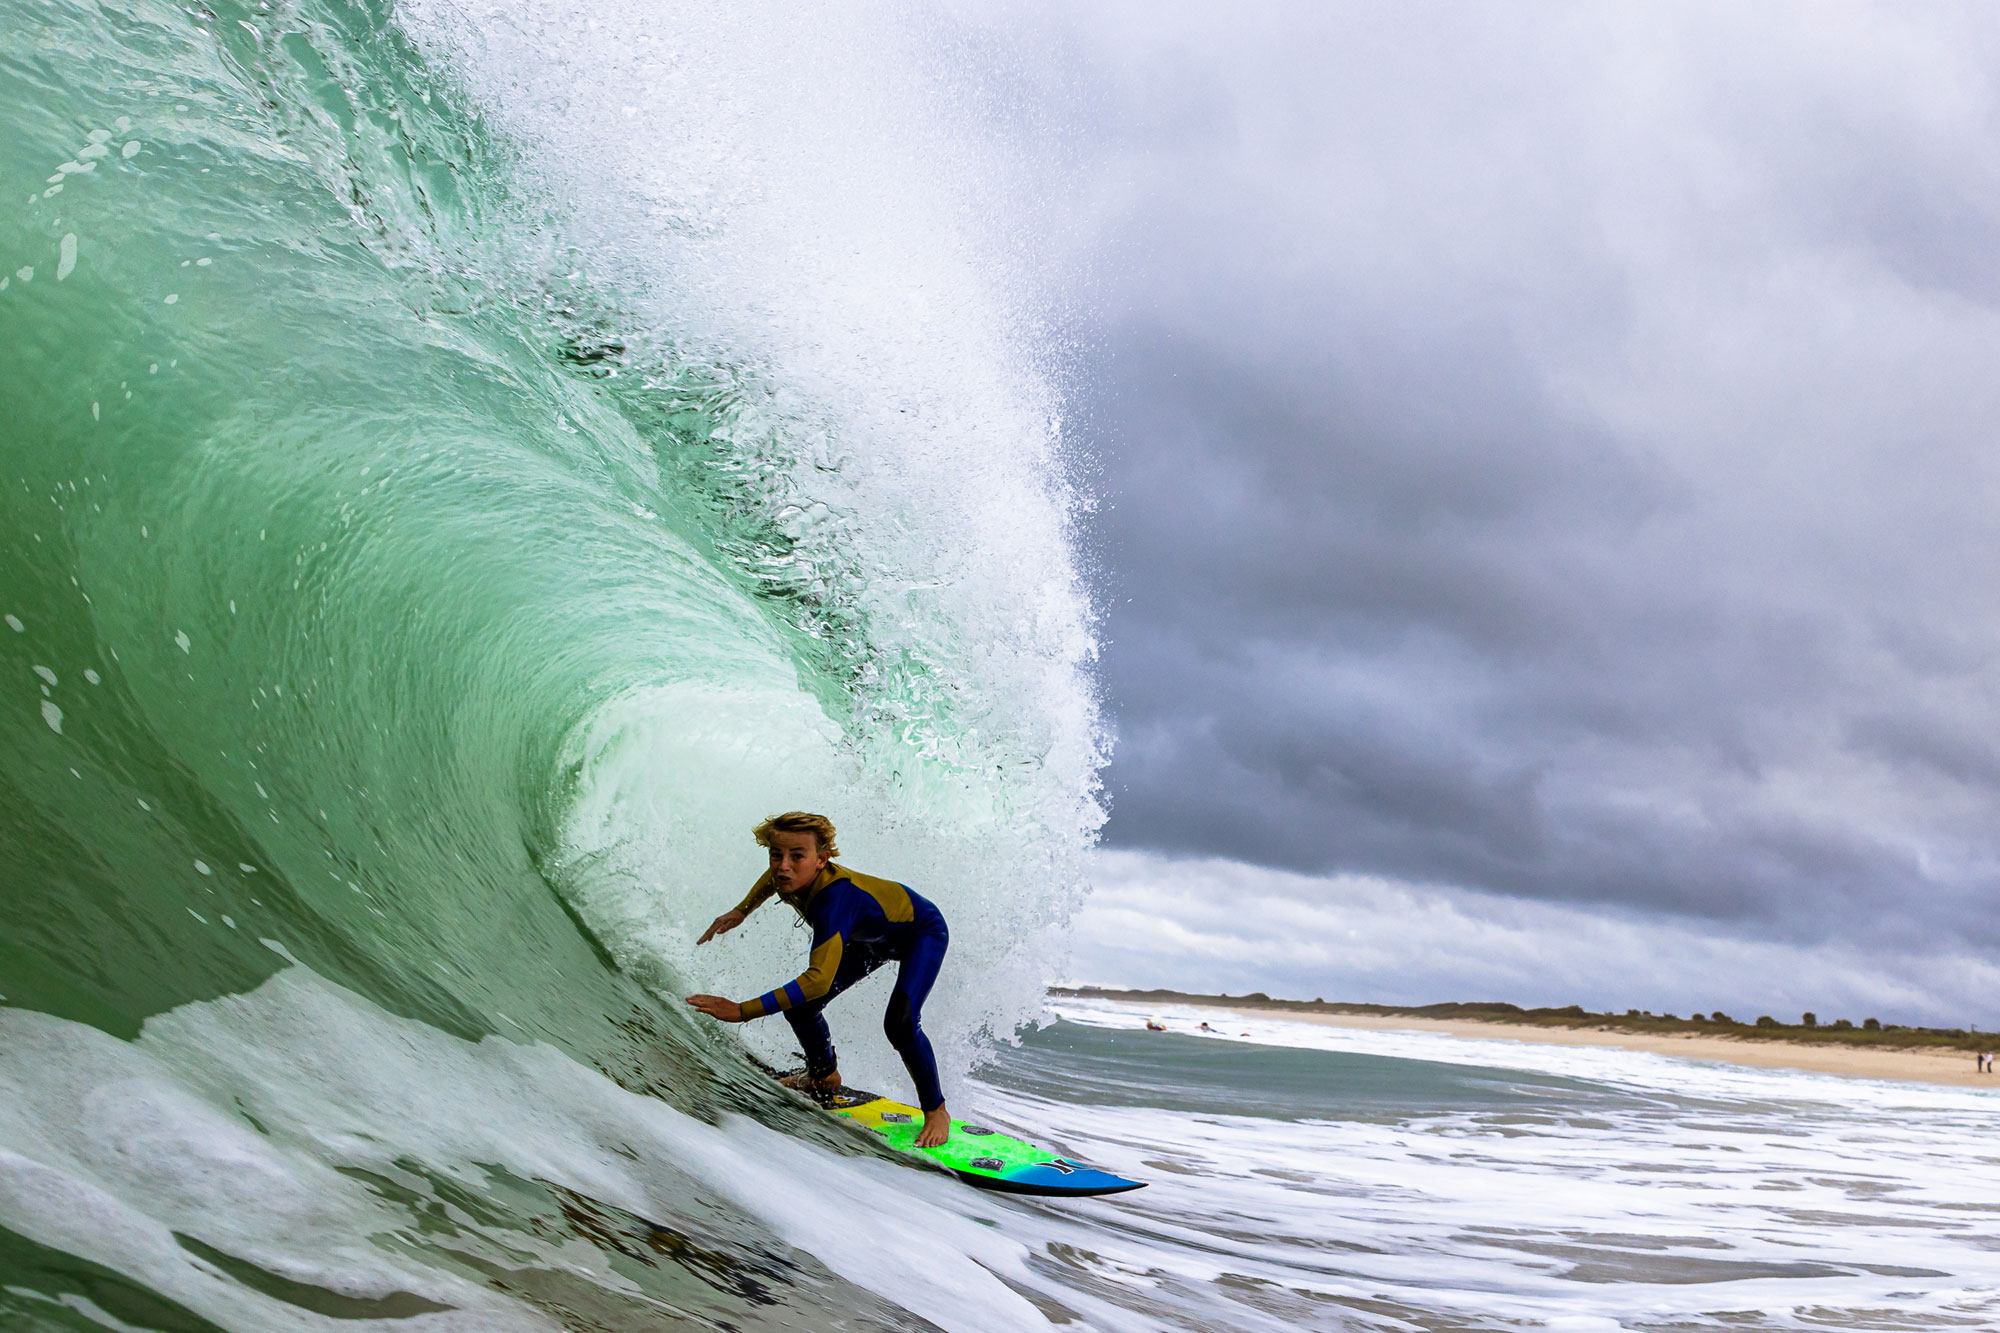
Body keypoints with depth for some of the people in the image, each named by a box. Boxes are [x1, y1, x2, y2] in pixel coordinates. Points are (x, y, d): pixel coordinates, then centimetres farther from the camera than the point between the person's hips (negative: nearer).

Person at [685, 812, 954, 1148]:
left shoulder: (835, 897, -45)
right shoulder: (791, 878, -23)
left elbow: (819, 979, -53)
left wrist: (743, 1011, -54)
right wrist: (739, 912, 3)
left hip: (924, 932, -8)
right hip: (872, 936, 8)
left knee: (899, 1023, -28)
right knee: (799, 1008, 3)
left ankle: (936, 1111, -4)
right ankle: (824, 1075, 34)